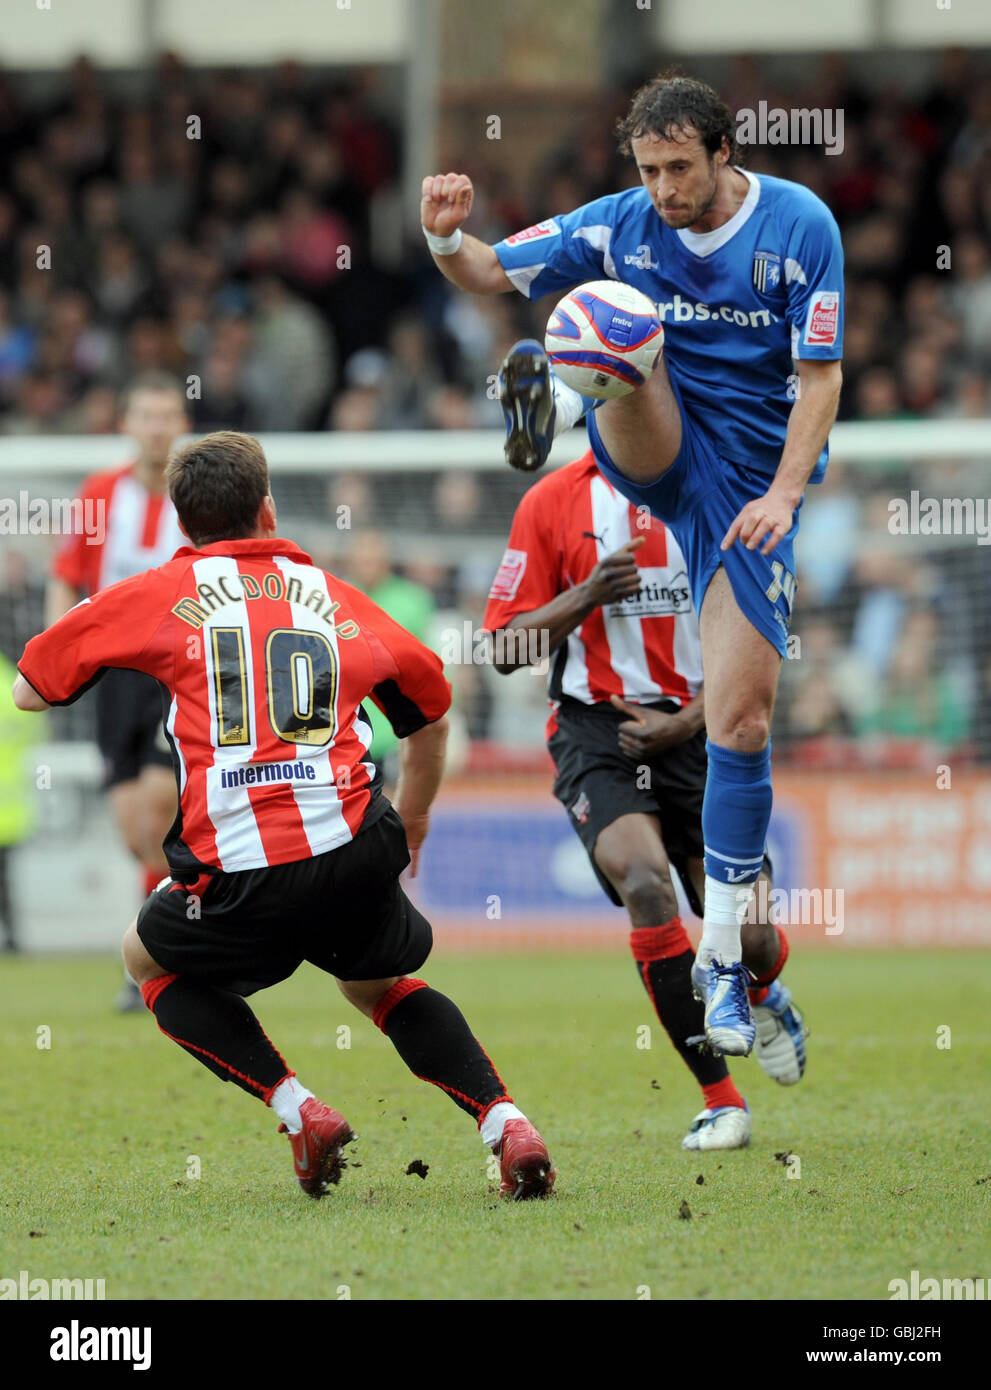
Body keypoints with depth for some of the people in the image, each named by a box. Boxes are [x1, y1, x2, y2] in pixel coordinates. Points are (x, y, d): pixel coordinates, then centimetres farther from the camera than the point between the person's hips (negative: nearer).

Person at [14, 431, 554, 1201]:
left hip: (243, 873, -3)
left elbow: (29, 690, 17)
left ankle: (300, 1109, 8)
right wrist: (411, 821, 47)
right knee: (379, 985, 31)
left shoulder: (159, 594, 9)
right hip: (358, 850, 3)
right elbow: (431, 708, 31)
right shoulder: (333, 596, 19)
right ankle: (505, 1119, 7)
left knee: (150, 959, 26)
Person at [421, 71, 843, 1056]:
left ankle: (722, 959, 3)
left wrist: (784, 492, -20)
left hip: (751, 483, -2)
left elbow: (820, 375, -8)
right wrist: (446, 240, -21)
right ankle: (557, 398, -55)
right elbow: (494, 275, 2)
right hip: (657, 450, 2)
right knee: (621, 317, -26)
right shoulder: (622, 226, -2)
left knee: (740, 720, -6)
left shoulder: (801, 226, -8)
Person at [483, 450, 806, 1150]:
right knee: (646, 885, -28)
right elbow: (506, 647, 2)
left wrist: (685, 722, -9)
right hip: (597, 730, -2)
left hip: (700, 731, 2)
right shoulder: (552, 502, 1)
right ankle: (720, 1099, -17)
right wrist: (586, 597, -15)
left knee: (750, 939, -3)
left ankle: (763, 995, 40)